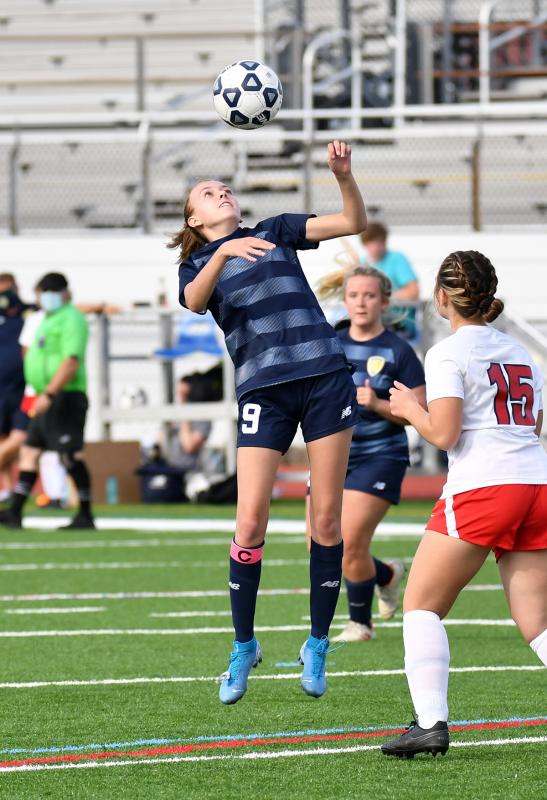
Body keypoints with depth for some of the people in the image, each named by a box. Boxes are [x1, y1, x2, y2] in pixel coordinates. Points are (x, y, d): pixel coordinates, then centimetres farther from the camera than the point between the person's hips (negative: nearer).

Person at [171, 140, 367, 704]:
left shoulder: (276, 231, 17)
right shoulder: (195, 266, 12)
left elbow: (354, 223, 9)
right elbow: (195, 302, -12)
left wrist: (344, 176, -10)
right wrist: (224, 254, -30)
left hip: (324, 377, 1)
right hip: (263, 391, -1)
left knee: (326, 519, -2)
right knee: (250, 524, -9)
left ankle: (318, 646, 9)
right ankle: (243, 646, 8)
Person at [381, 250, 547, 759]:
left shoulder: (448, 354, -2)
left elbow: (444, 434, -10)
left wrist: (408, 408, 9)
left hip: (480, 488, -6)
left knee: (421, 604, 5)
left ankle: (430, 721, -10)